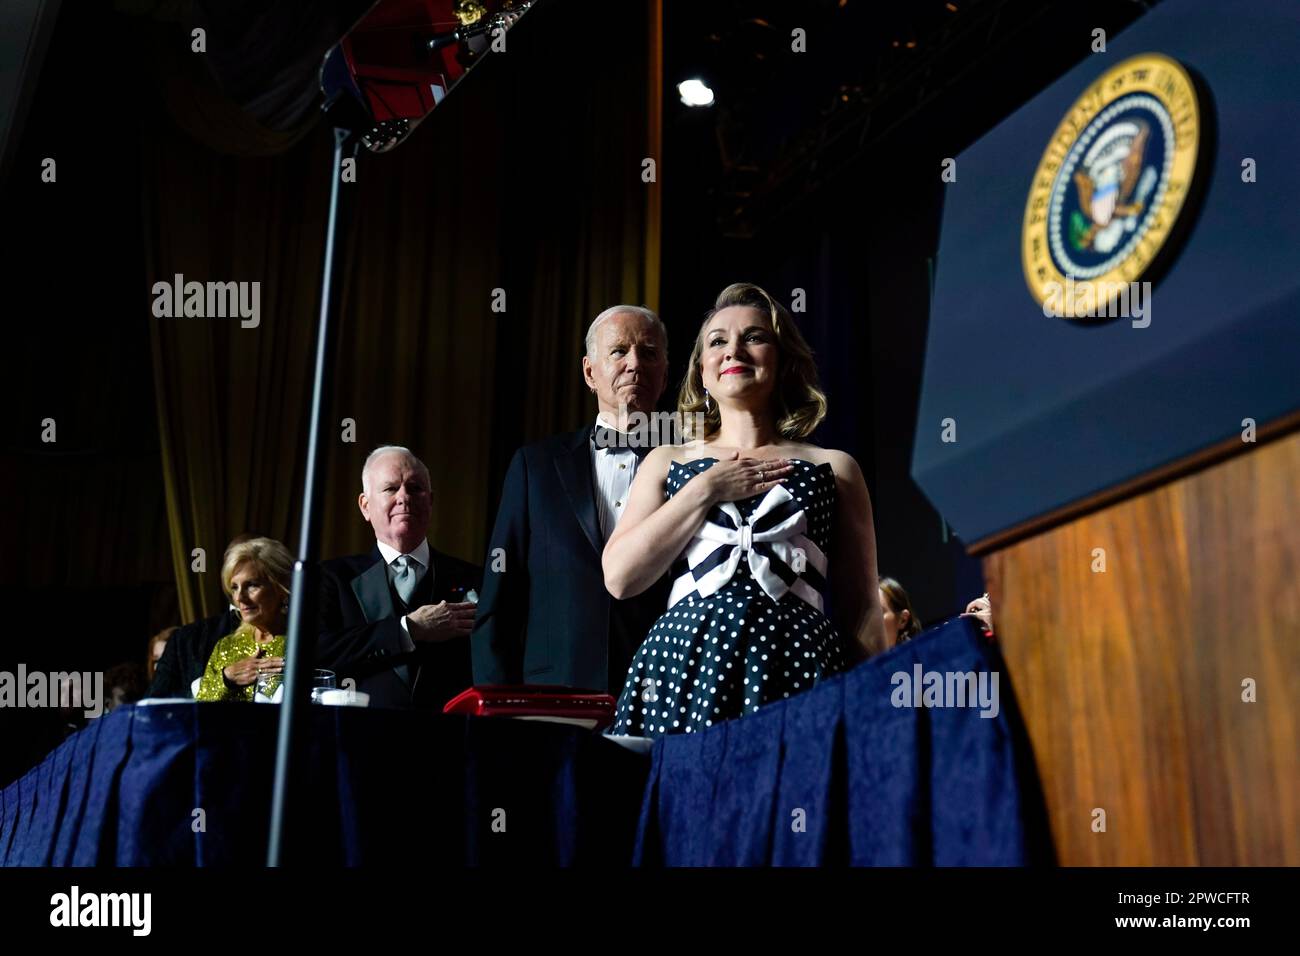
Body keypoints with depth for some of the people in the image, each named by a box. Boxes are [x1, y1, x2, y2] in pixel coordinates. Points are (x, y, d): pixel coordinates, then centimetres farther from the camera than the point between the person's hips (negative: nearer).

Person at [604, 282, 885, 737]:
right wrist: (705, 490, 0)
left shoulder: (833, 468, 14)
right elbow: (620, 577, 3)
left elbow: (861, 610, 10)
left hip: (795, 671, -1)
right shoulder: (667, 462, 18)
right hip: (682, 666, 1)